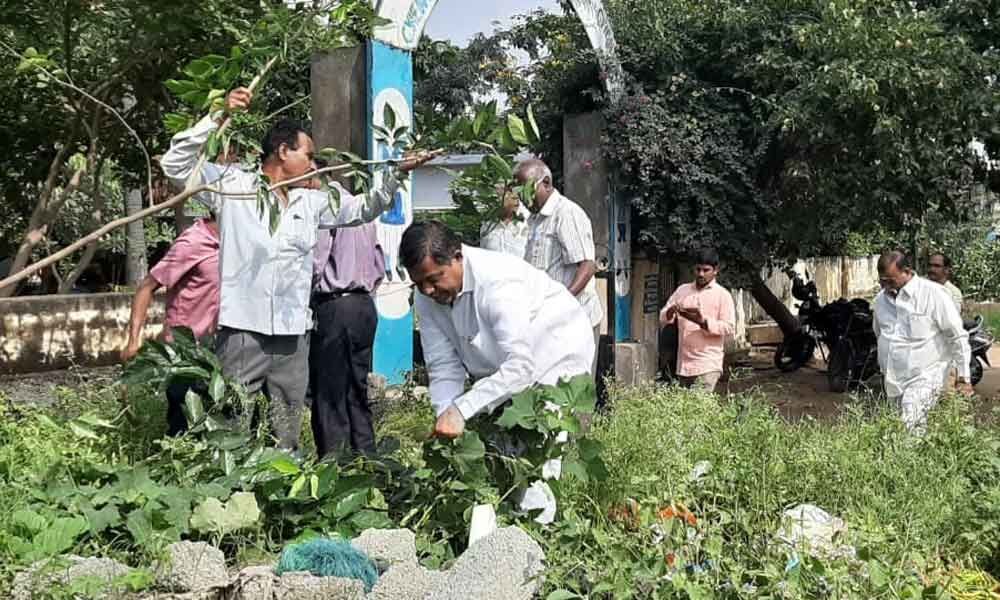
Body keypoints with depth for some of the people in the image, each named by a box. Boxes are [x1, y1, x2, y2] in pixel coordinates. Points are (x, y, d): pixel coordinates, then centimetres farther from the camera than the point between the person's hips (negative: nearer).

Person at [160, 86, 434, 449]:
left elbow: (363, 208, 25)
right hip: (242, 333, -5)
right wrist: (220, 116, -15)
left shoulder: (311, 200, 15)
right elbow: (176, 164, -7)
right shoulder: (232, 185, 0)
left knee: (287, 440, 12)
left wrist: (397, 174, 13)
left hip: (293, 337, 6)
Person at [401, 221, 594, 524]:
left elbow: (520, 367, -43)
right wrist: (445, 416, -29)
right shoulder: (427, 298, -13)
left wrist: (461, 410, -46)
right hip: (499, 370, 7)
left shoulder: (499, 283, -36)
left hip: (555, 359, -7)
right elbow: (443, 365, -12)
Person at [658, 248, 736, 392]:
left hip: (707, 365, -5)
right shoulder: (682, 290, 13)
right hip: (683, 364, 5)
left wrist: (703, 322, -21)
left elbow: (729, 327, -7)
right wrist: (671, 312, -12)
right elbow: (663, 318, 12)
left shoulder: (722, 294, 1)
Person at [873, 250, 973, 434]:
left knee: (911, 429, -22)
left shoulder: (932, 294, -9)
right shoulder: (881, 299, 8)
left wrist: (963, 378, -4)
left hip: (925, 377, -6)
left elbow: (958, 337, -5)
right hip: (894, 381, 6)